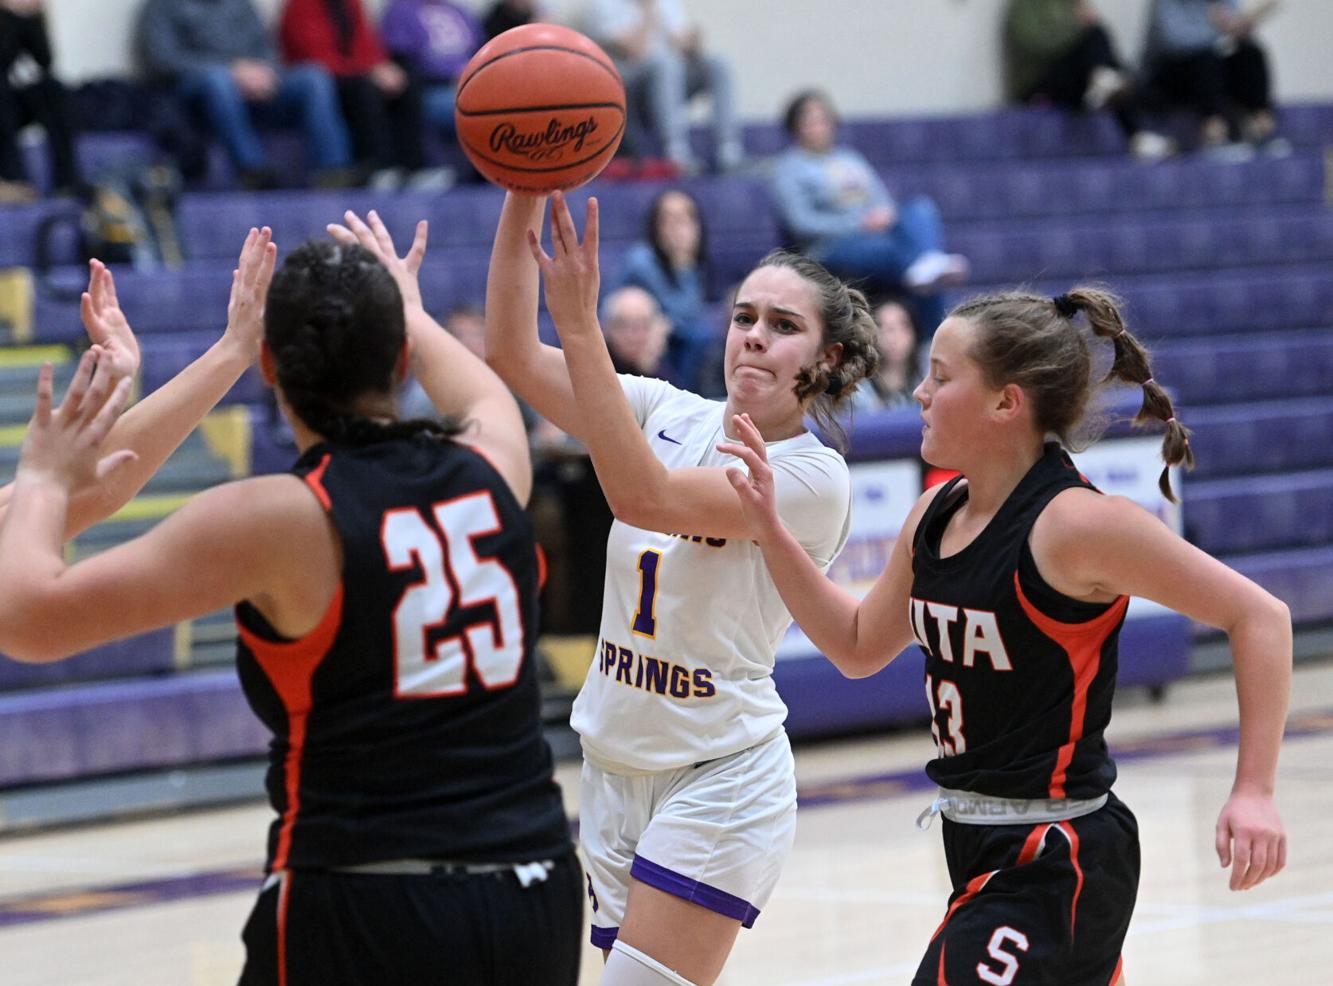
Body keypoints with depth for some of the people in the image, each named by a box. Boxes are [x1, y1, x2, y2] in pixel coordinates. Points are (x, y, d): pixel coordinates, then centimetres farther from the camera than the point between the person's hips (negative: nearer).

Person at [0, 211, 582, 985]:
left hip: (366, 920, -5)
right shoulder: (491, 471, 4)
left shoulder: (275, 519, -11)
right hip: (539, 899, 5)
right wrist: (407, 310, 49)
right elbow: (485, 397, 31)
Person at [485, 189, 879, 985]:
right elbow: (513, 353, -6)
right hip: (614, 767, 7)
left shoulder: (814, 476, -15)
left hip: (718, 784, -6)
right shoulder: (672, 416, 3)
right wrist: (525, 195, -18)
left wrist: (581, 324, -35)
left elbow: (644, 497, -29)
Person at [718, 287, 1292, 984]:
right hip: (983, 849, 8)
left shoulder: (1074, 524, -19)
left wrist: (1253, 792, -20)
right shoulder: (937, 514, 5)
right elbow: (858, 647, 19)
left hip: (1053, 870, -8)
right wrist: (768, 529, 8)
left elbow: (1259, 616, -15)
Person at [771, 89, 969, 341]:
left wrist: (887, 214, -1)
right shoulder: (789, 167, 9)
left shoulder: (850, 158, 29)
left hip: (880, 233, 5)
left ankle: (929, 266, -55)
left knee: (921, 209, -27)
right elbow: (802, 223, -5)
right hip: (834, 248, -5)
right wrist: (861, 223, -14)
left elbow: (884, 201, 25)